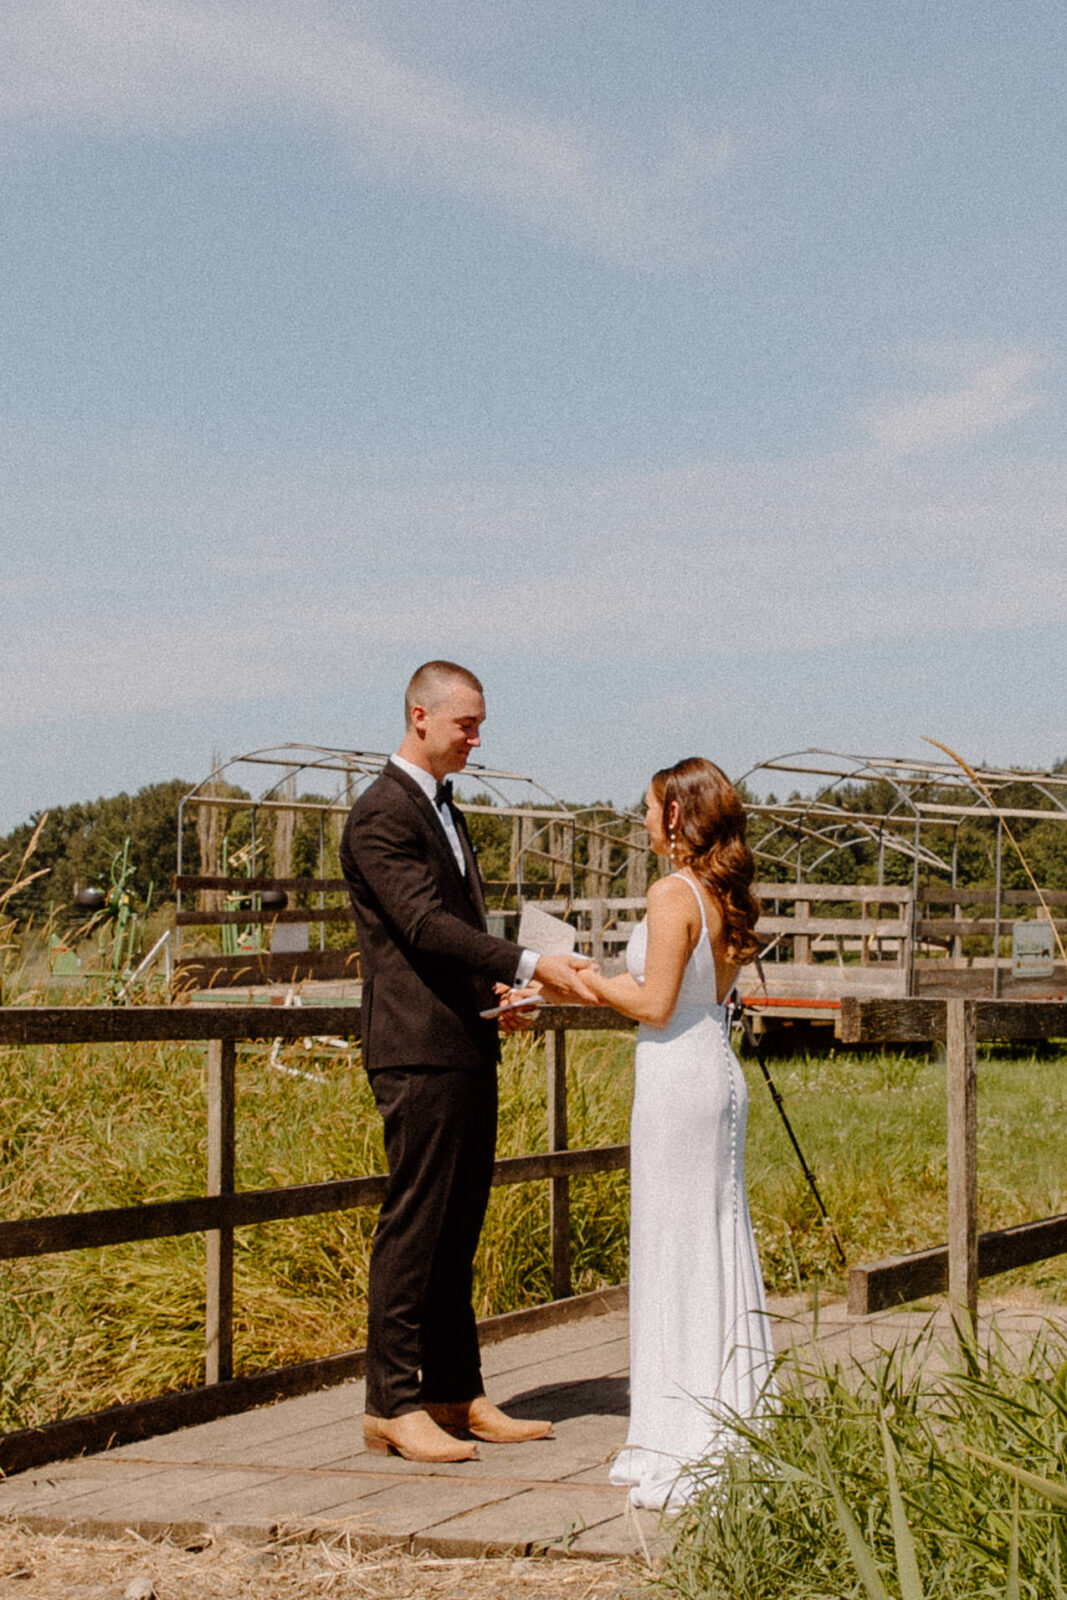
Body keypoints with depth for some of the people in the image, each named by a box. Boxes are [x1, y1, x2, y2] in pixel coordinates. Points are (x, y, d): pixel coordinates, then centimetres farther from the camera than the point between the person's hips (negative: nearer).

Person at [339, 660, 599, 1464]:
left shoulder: (443, 810, 20)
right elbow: (425, 924, -20)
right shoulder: (381, 815, -11)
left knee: (458, 1231, 12)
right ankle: (392, 1405, 1)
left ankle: (458, 1395, 17)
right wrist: (529, 965, -23)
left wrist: (496, 990, 10)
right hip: (419, 1051, -9)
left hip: (467, 1050, 9)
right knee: (413, 1228, -5)